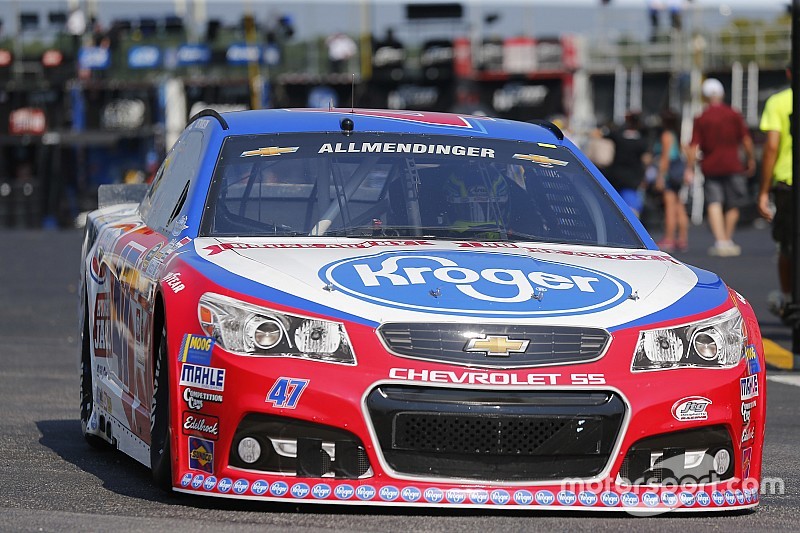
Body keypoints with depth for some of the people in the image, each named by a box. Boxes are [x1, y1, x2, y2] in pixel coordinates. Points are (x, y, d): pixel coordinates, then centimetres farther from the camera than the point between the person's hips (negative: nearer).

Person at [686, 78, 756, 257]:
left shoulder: (701, 119, 1)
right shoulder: (734, 115, 1)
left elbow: (694, 147, -4)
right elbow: (746, 140, 2)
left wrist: (690, 169, -1)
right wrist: (751, 160, 13)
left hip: (710, 167, 0)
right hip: (732, 166, 0)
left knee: (714, 204, -4)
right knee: (732, 206, 11)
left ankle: (720, 241, -18)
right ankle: (728, 240, 15)